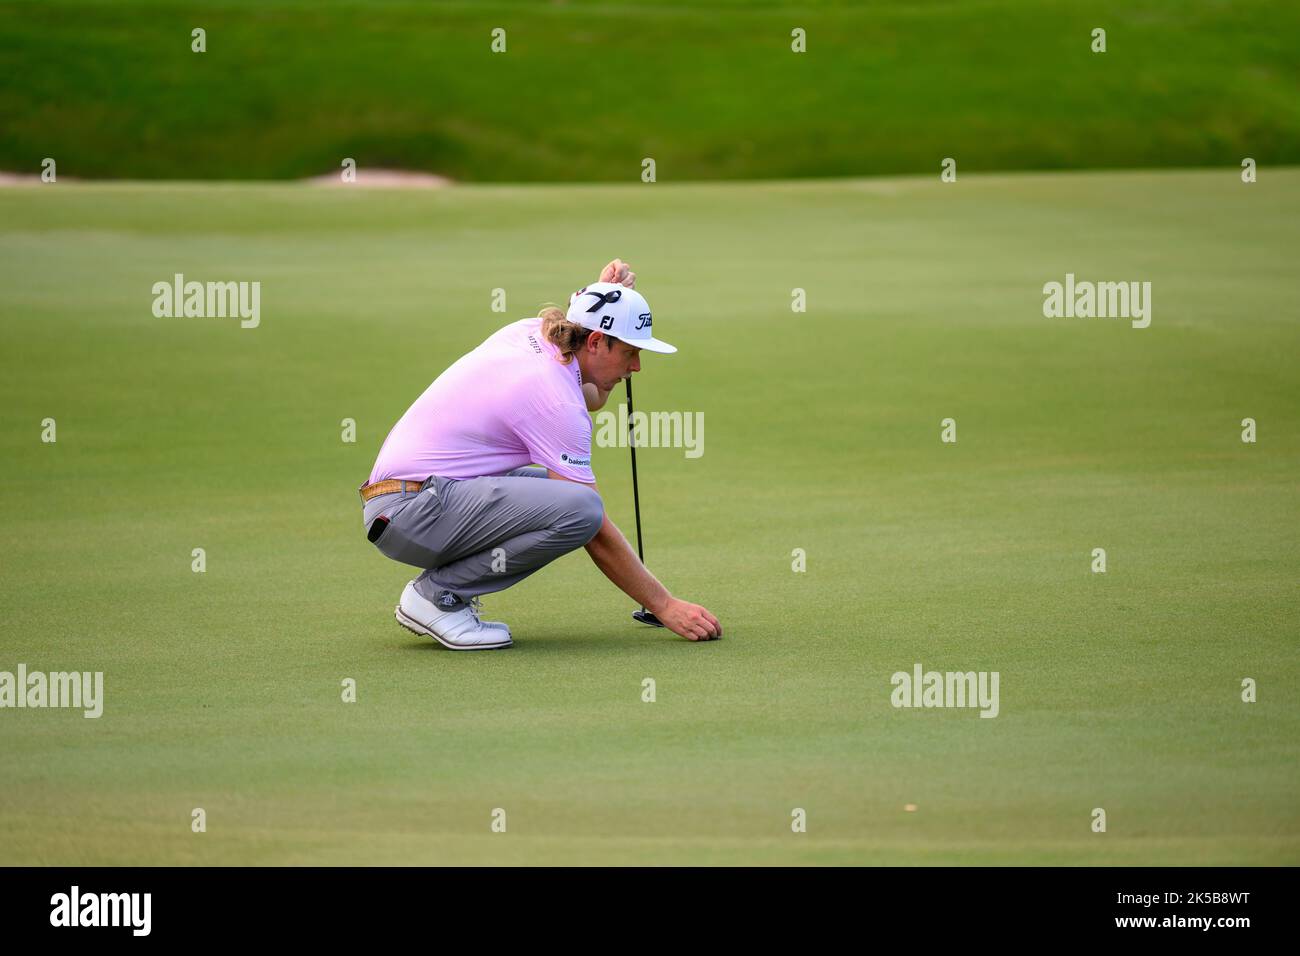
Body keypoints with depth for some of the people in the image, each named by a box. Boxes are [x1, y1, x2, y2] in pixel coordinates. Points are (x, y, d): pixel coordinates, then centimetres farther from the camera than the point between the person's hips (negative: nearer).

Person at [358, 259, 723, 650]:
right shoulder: (556, 401, -17)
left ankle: (438, 587, 10)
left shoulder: (529, 333, 7)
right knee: (579, 506, -25)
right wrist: (666, 606, -10)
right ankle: (436, 594, -10)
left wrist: (603, 295, 16)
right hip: (410, 512, -10)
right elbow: (598, 533, -15)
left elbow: (593, 395, 30)